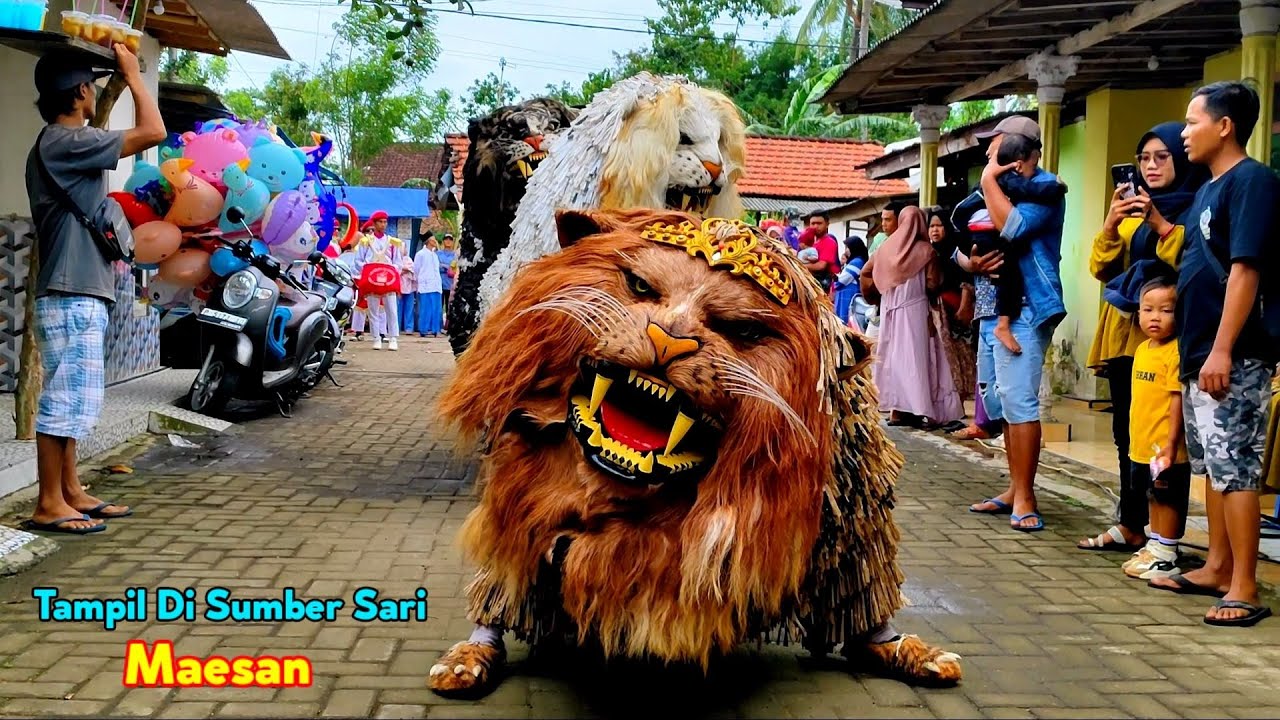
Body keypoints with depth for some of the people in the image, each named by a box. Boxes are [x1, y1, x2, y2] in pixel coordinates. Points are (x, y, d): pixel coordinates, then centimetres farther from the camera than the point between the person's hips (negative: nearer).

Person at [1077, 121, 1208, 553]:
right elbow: (1102, 270, 11)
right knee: (1126, 432, 9)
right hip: (1125, 334, 7)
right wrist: (1110, 225, -5)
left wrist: (1160, 224, -20)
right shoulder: (1133, 212, 18)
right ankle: (1131, 525, 18)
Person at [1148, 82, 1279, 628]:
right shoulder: (1210, 189, 16)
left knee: (1236, 470, -7)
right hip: (1198, 355, 10)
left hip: (1232, 360, -10)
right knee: (1214, 467, 15)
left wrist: (1222, 350, -23)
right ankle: (1217, 568, 24)